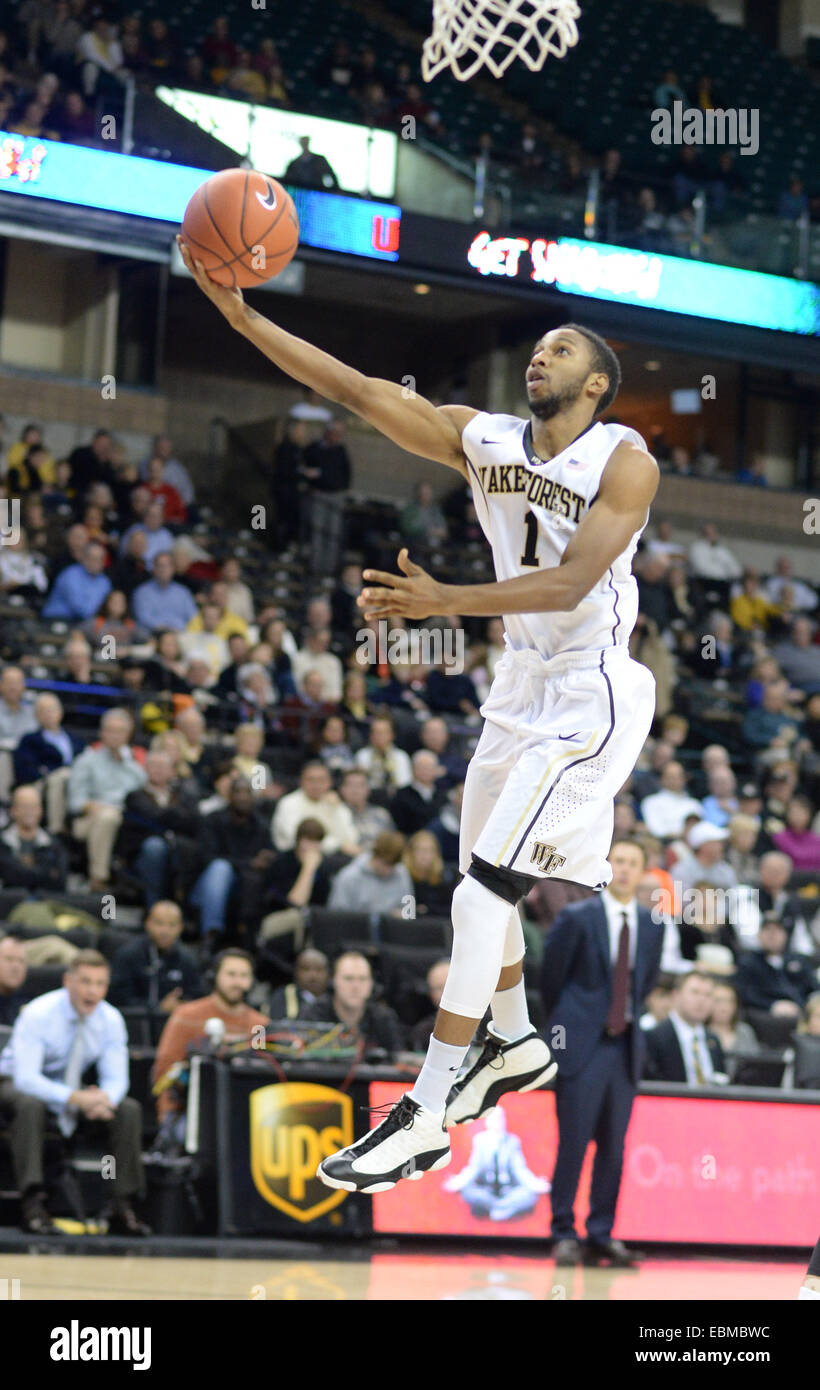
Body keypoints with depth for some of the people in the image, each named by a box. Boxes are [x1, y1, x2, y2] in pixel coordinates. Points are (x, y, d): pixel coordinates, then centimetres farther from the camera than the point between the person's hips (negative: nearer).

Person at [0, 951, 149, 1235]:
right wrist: (76, 1098, -47)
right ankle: (33, 1205, -40)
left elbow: (116, 1078, -10)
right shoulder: (38, 1014, -26)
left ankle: (122, 1208, -16)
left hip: (73, 1089, 5)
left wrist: (104, 1099, -36)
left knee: (129, 1109, -18)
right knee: (30, 1104, -40)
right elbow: (25, 1078, -34)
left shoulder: (111, 1019, -11)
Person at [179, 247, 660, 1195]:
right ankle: (517, 1045, 40)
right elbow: (360, 391, -5)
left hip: (591, 695, -7)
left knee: (484, 888, -15)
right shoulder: (485, 441, 2)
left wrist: (443, 601, -37)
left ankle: (424, 1118, -14)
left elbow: (571, 583, -25)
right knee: (482, 885, 17)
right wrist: (239, 313, -16)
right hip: (521, 686, 7)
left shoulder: (625, 461, -14)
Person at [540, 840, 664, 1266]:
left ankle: (601, 1235, 11)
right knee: (573, 1142, -5)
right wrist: (562, 1028, 8)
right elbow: (550, 978, 2)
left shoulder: (652, 926, 7)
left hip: (625, 1047, 4)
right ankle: (564, 1234, 2)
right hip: (581, 1045, -4)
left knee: (613, 1145, 5)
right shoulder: (576, 918, -4)